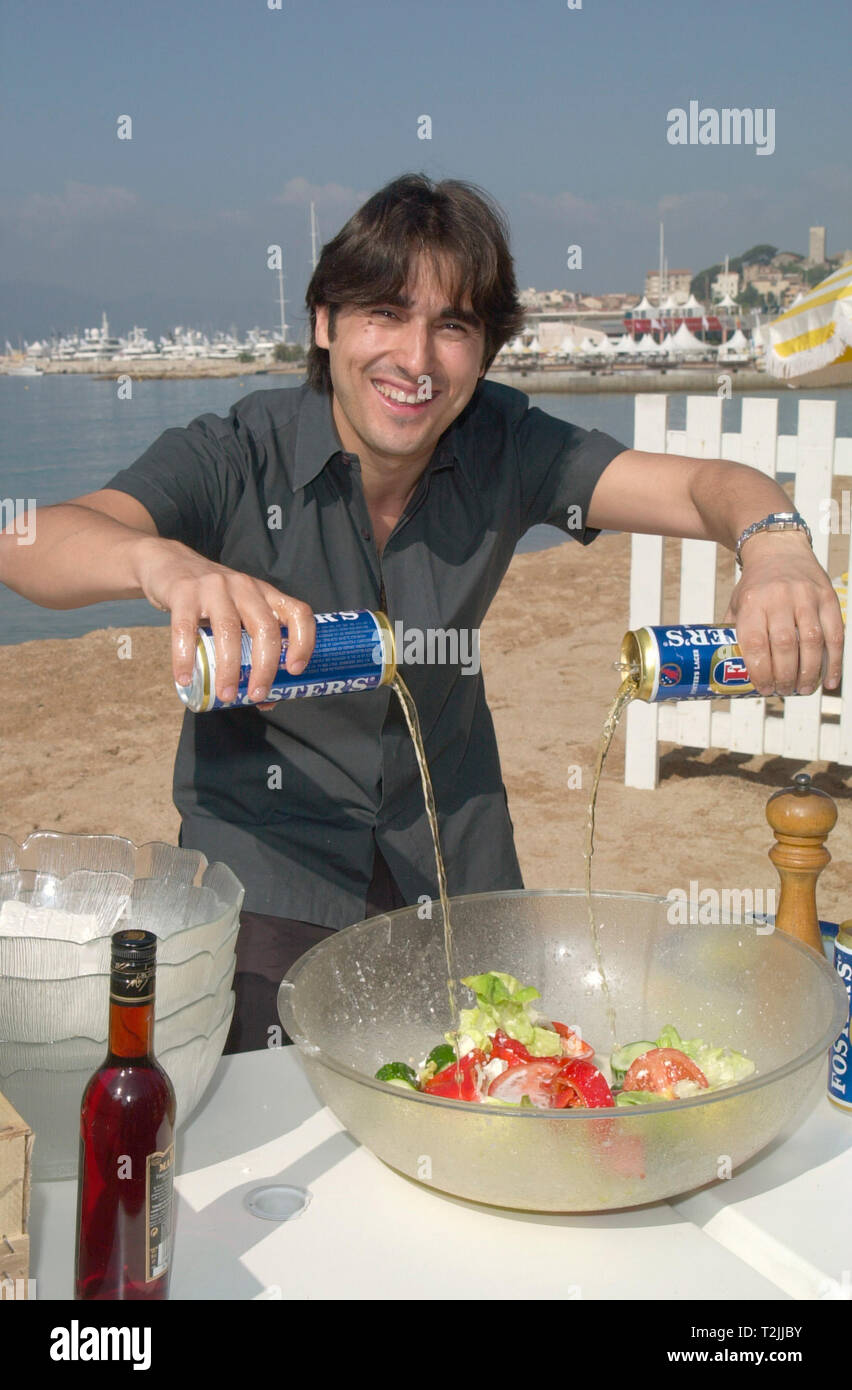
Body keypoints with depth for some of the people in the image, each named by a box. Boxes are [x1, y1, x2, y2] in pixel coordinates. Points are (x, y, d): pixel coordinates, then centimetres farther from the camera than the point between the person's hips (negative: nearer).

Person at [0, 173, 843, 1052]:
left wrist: (774, 544, -40)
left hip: (456, 871, 4)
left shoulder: (505, 447, -9)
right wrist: (163, 562, -56)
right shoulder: (234, 461, -18)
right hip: (268, 876, -3)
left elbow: (706, 485, -15)